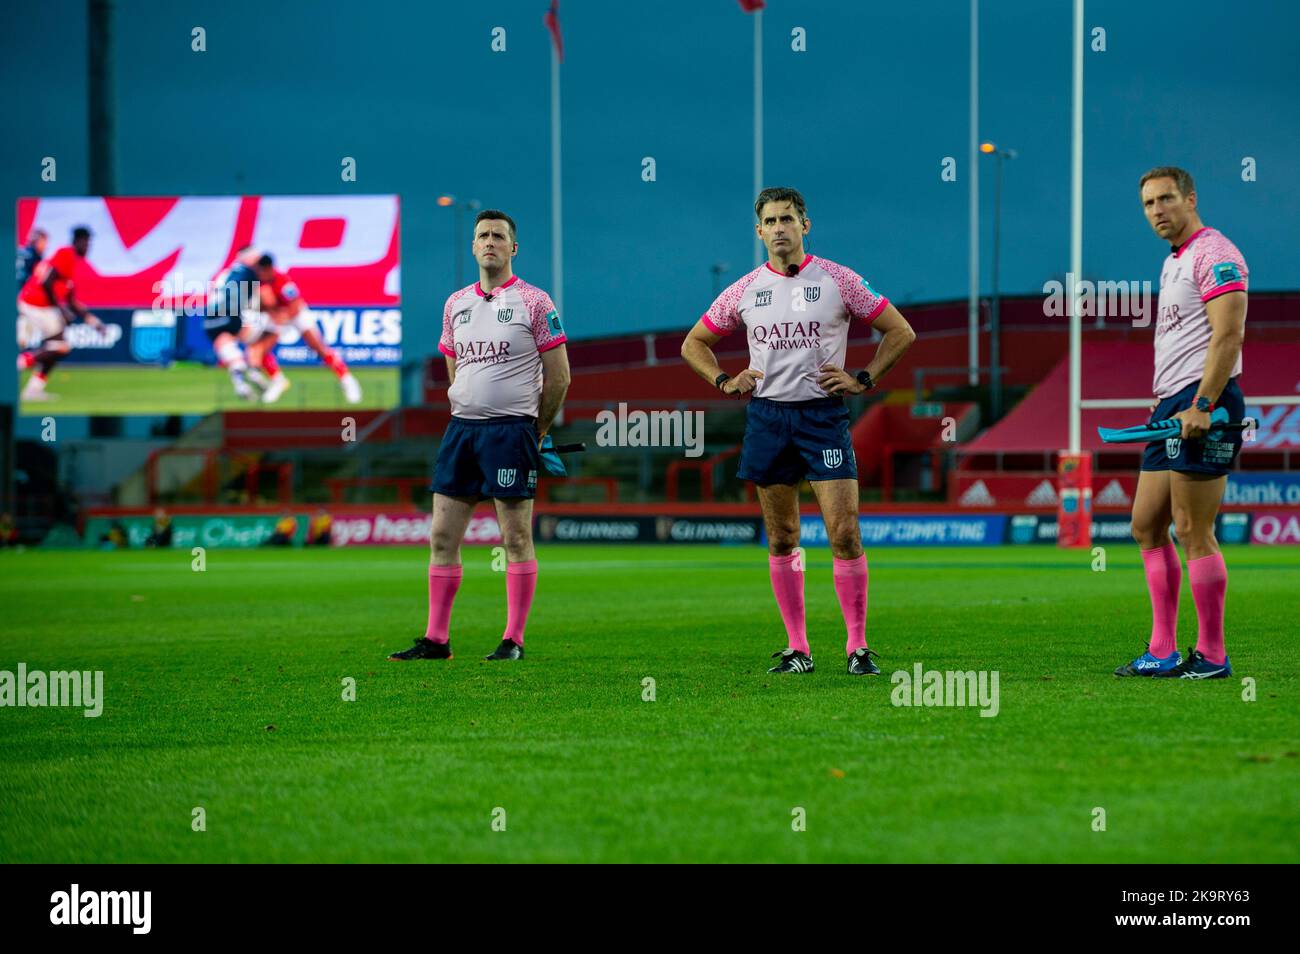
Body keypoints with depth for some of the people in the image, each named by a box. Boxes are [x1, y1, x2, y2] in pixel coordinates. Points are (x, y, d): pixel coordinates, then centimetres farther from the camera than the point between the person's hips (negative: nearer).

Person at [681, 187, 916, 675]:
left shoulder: (838, 281, -1)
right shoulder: (745, 290, 6)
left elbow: (901, 332, 5)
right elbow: (694, 344, 18)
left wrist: (863, 380, -3)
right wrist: (725, 382, 2)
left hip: (823, 414, -3)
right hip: (767, 416, 3)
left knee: (845, 534, -10)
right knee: (781, 539, 5)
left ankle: (858, 647, -4)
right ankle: (796, 649, 12)